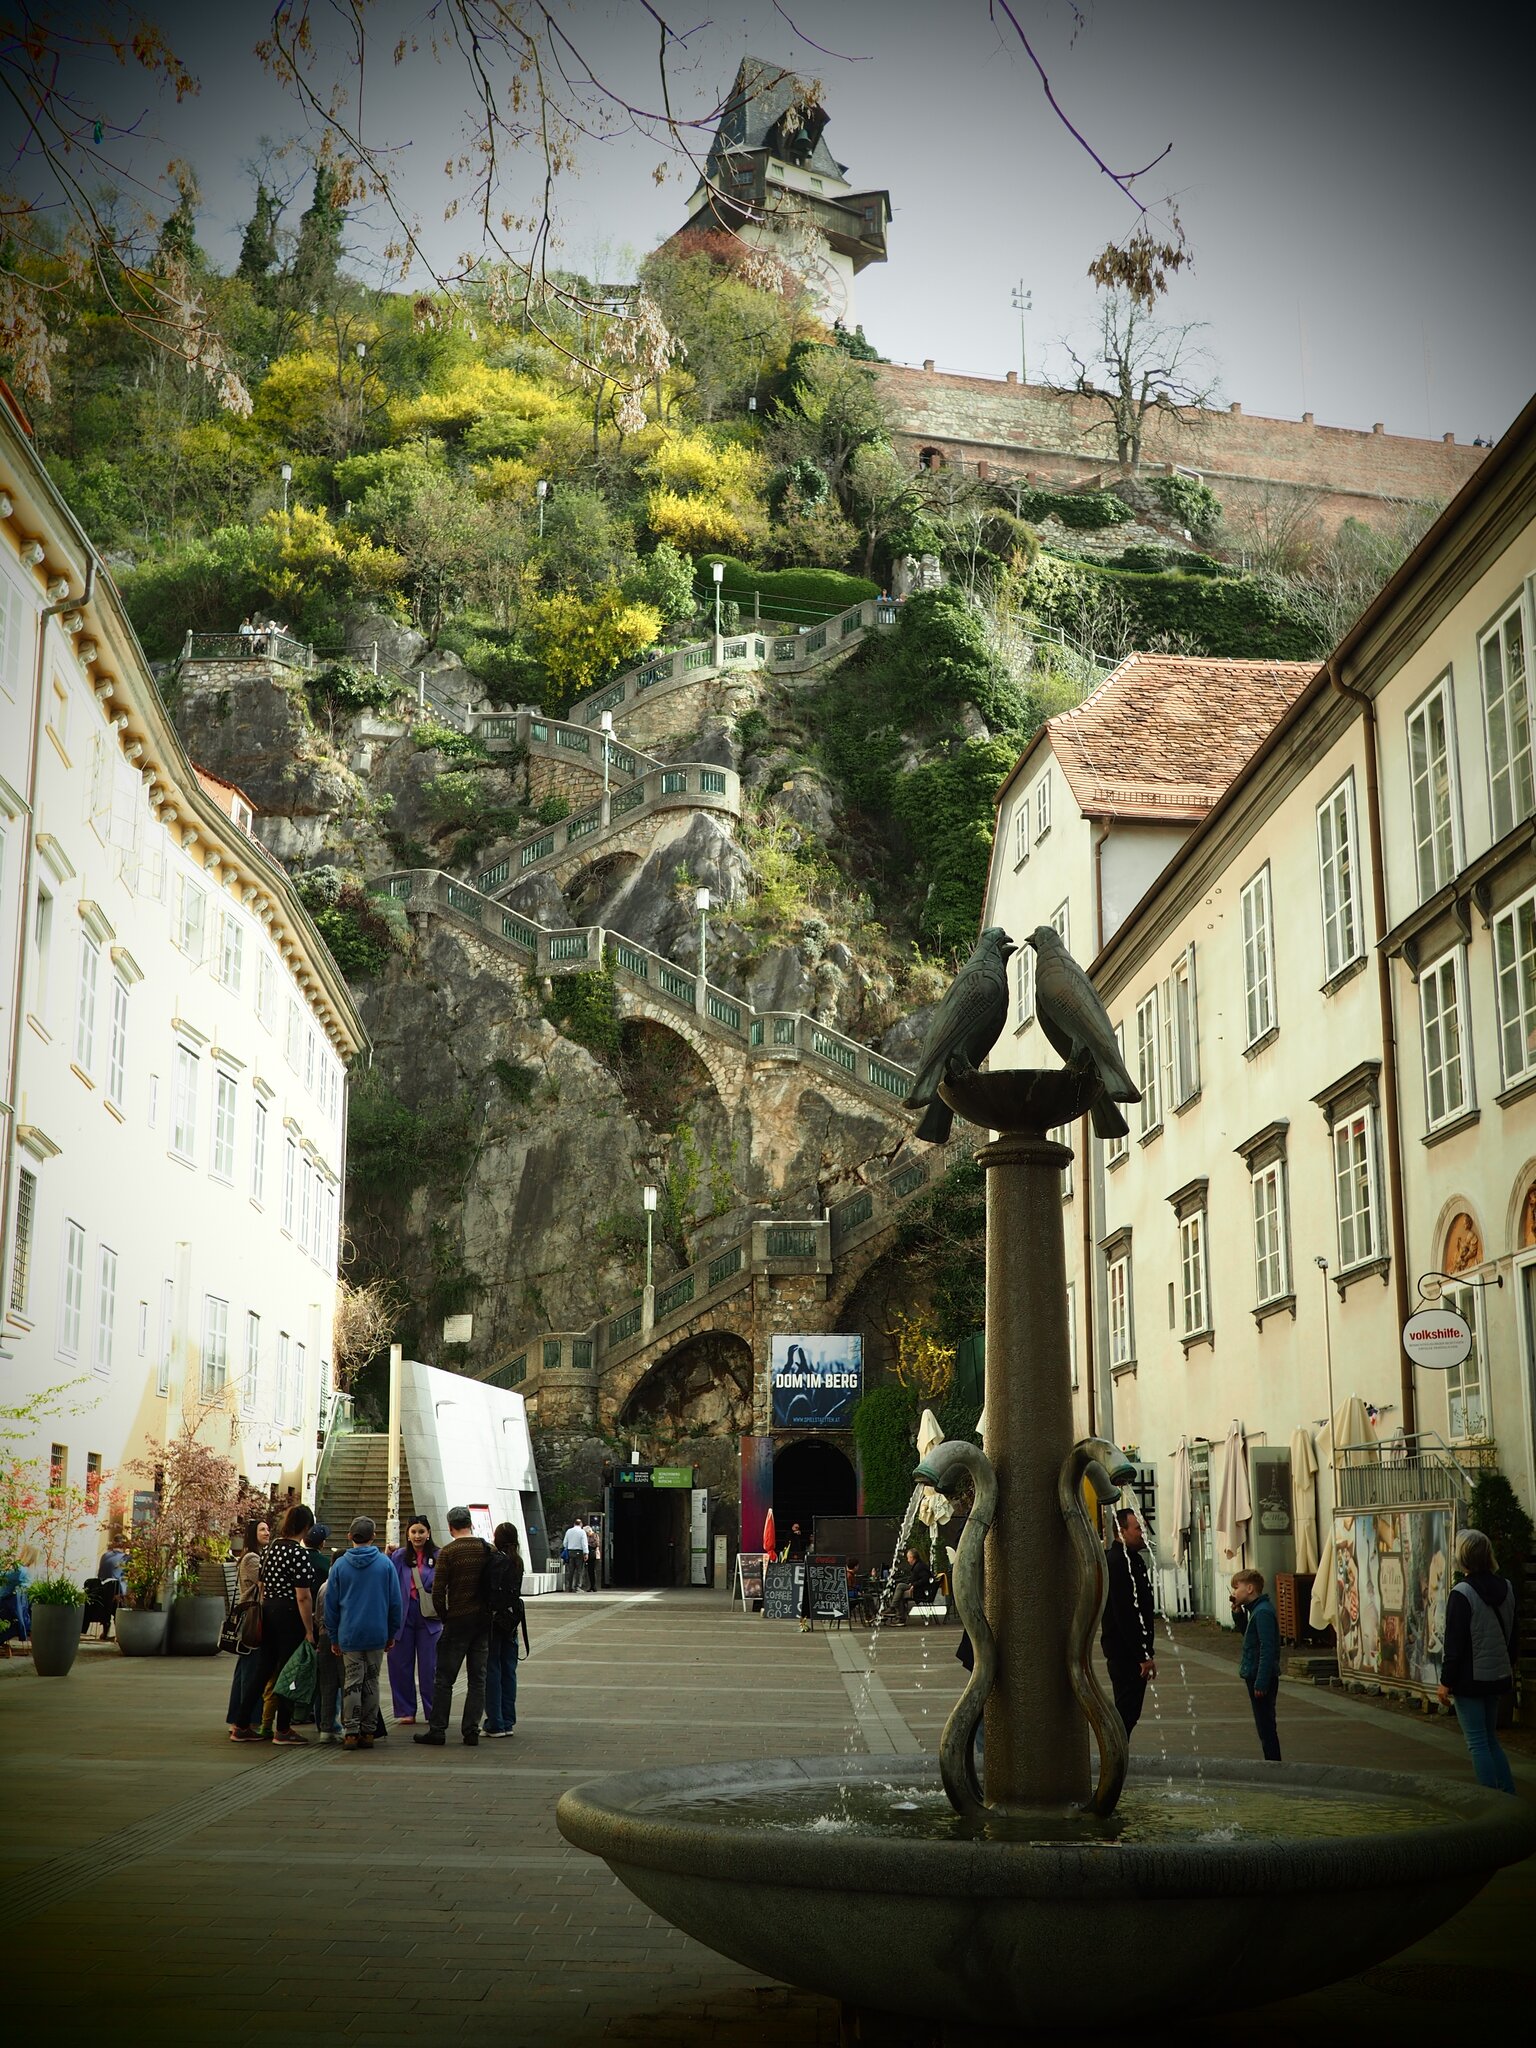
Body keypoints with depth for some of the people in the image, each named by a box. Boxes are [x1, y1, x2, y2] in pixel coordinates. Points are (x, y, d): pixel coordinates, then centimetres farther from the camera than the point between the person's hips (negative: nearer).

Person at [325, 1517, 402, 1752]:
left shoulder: (339, 1565, 0)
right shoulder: (385, 1564, -1)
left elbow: (331, 1604, 3)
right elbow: (396, 1602, 1)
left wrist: (334, 1638, 11)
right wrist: (392, 1634, 11)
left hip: (349, 1635, 0)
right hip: (377, 1635, 0)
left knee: (352, 1682, 4)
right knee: (371, 1682, 8)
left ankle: (351, 1732, 0)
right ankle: (368, 1732, 8)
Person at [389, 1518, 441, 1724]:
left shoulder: (438, 1557, 1)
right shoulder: (399, 1557, 4)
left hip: (428, 1618, -1)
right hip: (403, 1617, 1)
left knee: (429, 1666, 0)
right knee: (401, 1664, 5)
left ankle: (433, 1711, 10)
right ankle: (405, 1711, 16)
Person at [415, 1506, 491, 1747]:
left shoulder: (448, 1551, -7)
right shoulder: (487, 1549, 4)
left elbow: (438, 1591, -10)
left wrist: (444, 1618, 3)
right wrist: (488, 1613, 12)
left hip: (458, 1620, -4)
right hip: (484, 1619, 4)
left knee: (444, 1678, 4)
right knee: (477, 1678, 8)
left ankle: (437, 1730, 3)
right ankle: (471, 1730, 6)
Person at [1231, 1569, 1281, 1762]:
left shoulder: (1263, 1612, -19)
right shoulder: (1255, 1609, 11)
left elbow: (1267, 1649, -23)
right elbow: (1248, 1635, 25)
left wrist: (1261, 1682, -24)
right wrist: (1238, 1614, 9)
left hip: (1262, 1678, -10)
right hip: (1256, 1677, 10)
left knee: (1265, 1725, -4)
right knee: (1264, 1724, 16)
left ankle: (1273, 1761, 0)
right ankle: (1272, 1761, 22)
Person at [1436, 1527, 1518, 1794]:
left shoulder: (1461, 1594, -18)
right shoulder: (1506, 1589, 4)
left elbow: (1454, 1643, -17)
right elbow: (1511, 1634, 14)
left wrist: (1446, 1682, -10)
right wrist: (1510, 1668, 25)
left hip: (1471, 1679, -7)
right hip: (1498, 1677, 7)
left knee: (1478, 1743, 0)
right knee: (1491, 1738, 19)